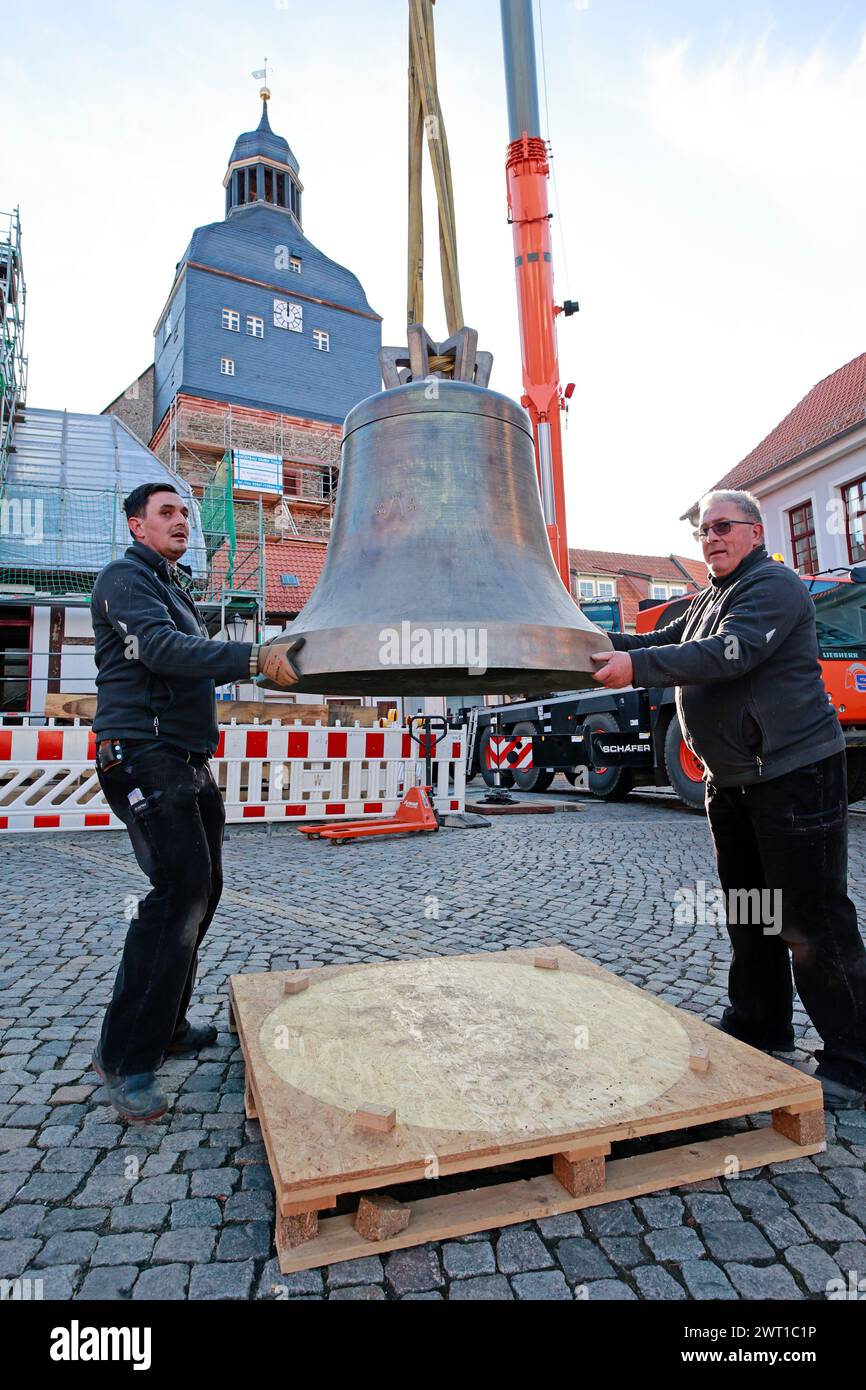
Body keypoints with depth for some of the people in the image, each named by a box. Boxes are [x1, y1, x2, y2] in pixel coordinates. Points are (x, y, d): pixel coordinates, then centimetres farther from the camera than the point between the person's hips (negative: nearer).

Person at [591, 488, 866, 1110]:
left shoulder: (774, 586, -11)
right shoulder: (711, 599, 19)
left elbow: (728, 654, -26)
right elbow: (660, 642, 16)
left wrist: (636, 667, -30)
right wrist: (598, 644, -1)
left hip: (795, 774, -9)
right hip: (732, 782, 9)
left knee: (813, 922, -3)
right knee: (748, 914, 17)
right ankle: (759, 1027, 32)